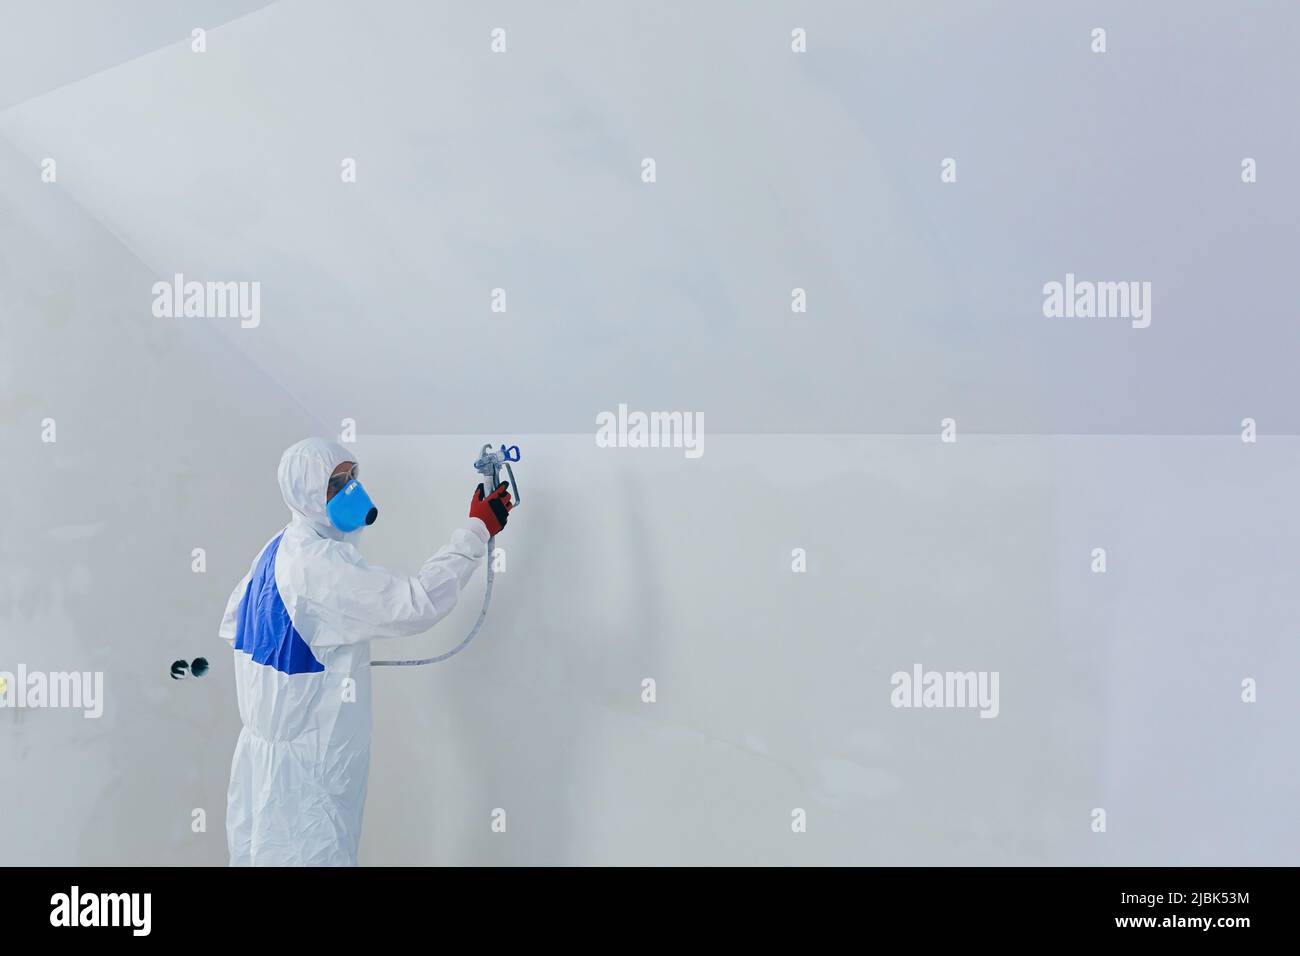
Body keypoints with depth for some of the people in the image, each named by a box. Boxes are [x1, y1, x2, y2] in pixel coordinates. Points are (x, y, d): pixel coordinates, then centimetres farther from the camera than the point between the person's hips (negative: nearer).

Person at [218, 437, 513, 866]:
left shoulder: (278, 549, 7)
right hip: (303, 755, -10)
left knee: (264, 849, 20)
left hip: (269, 740, 10)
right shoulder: (320, 562, -24)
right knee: (313, 852, 0)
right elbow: (417, 604, -31)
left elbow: (235, 622, 18)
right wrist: (478, 529, -26)